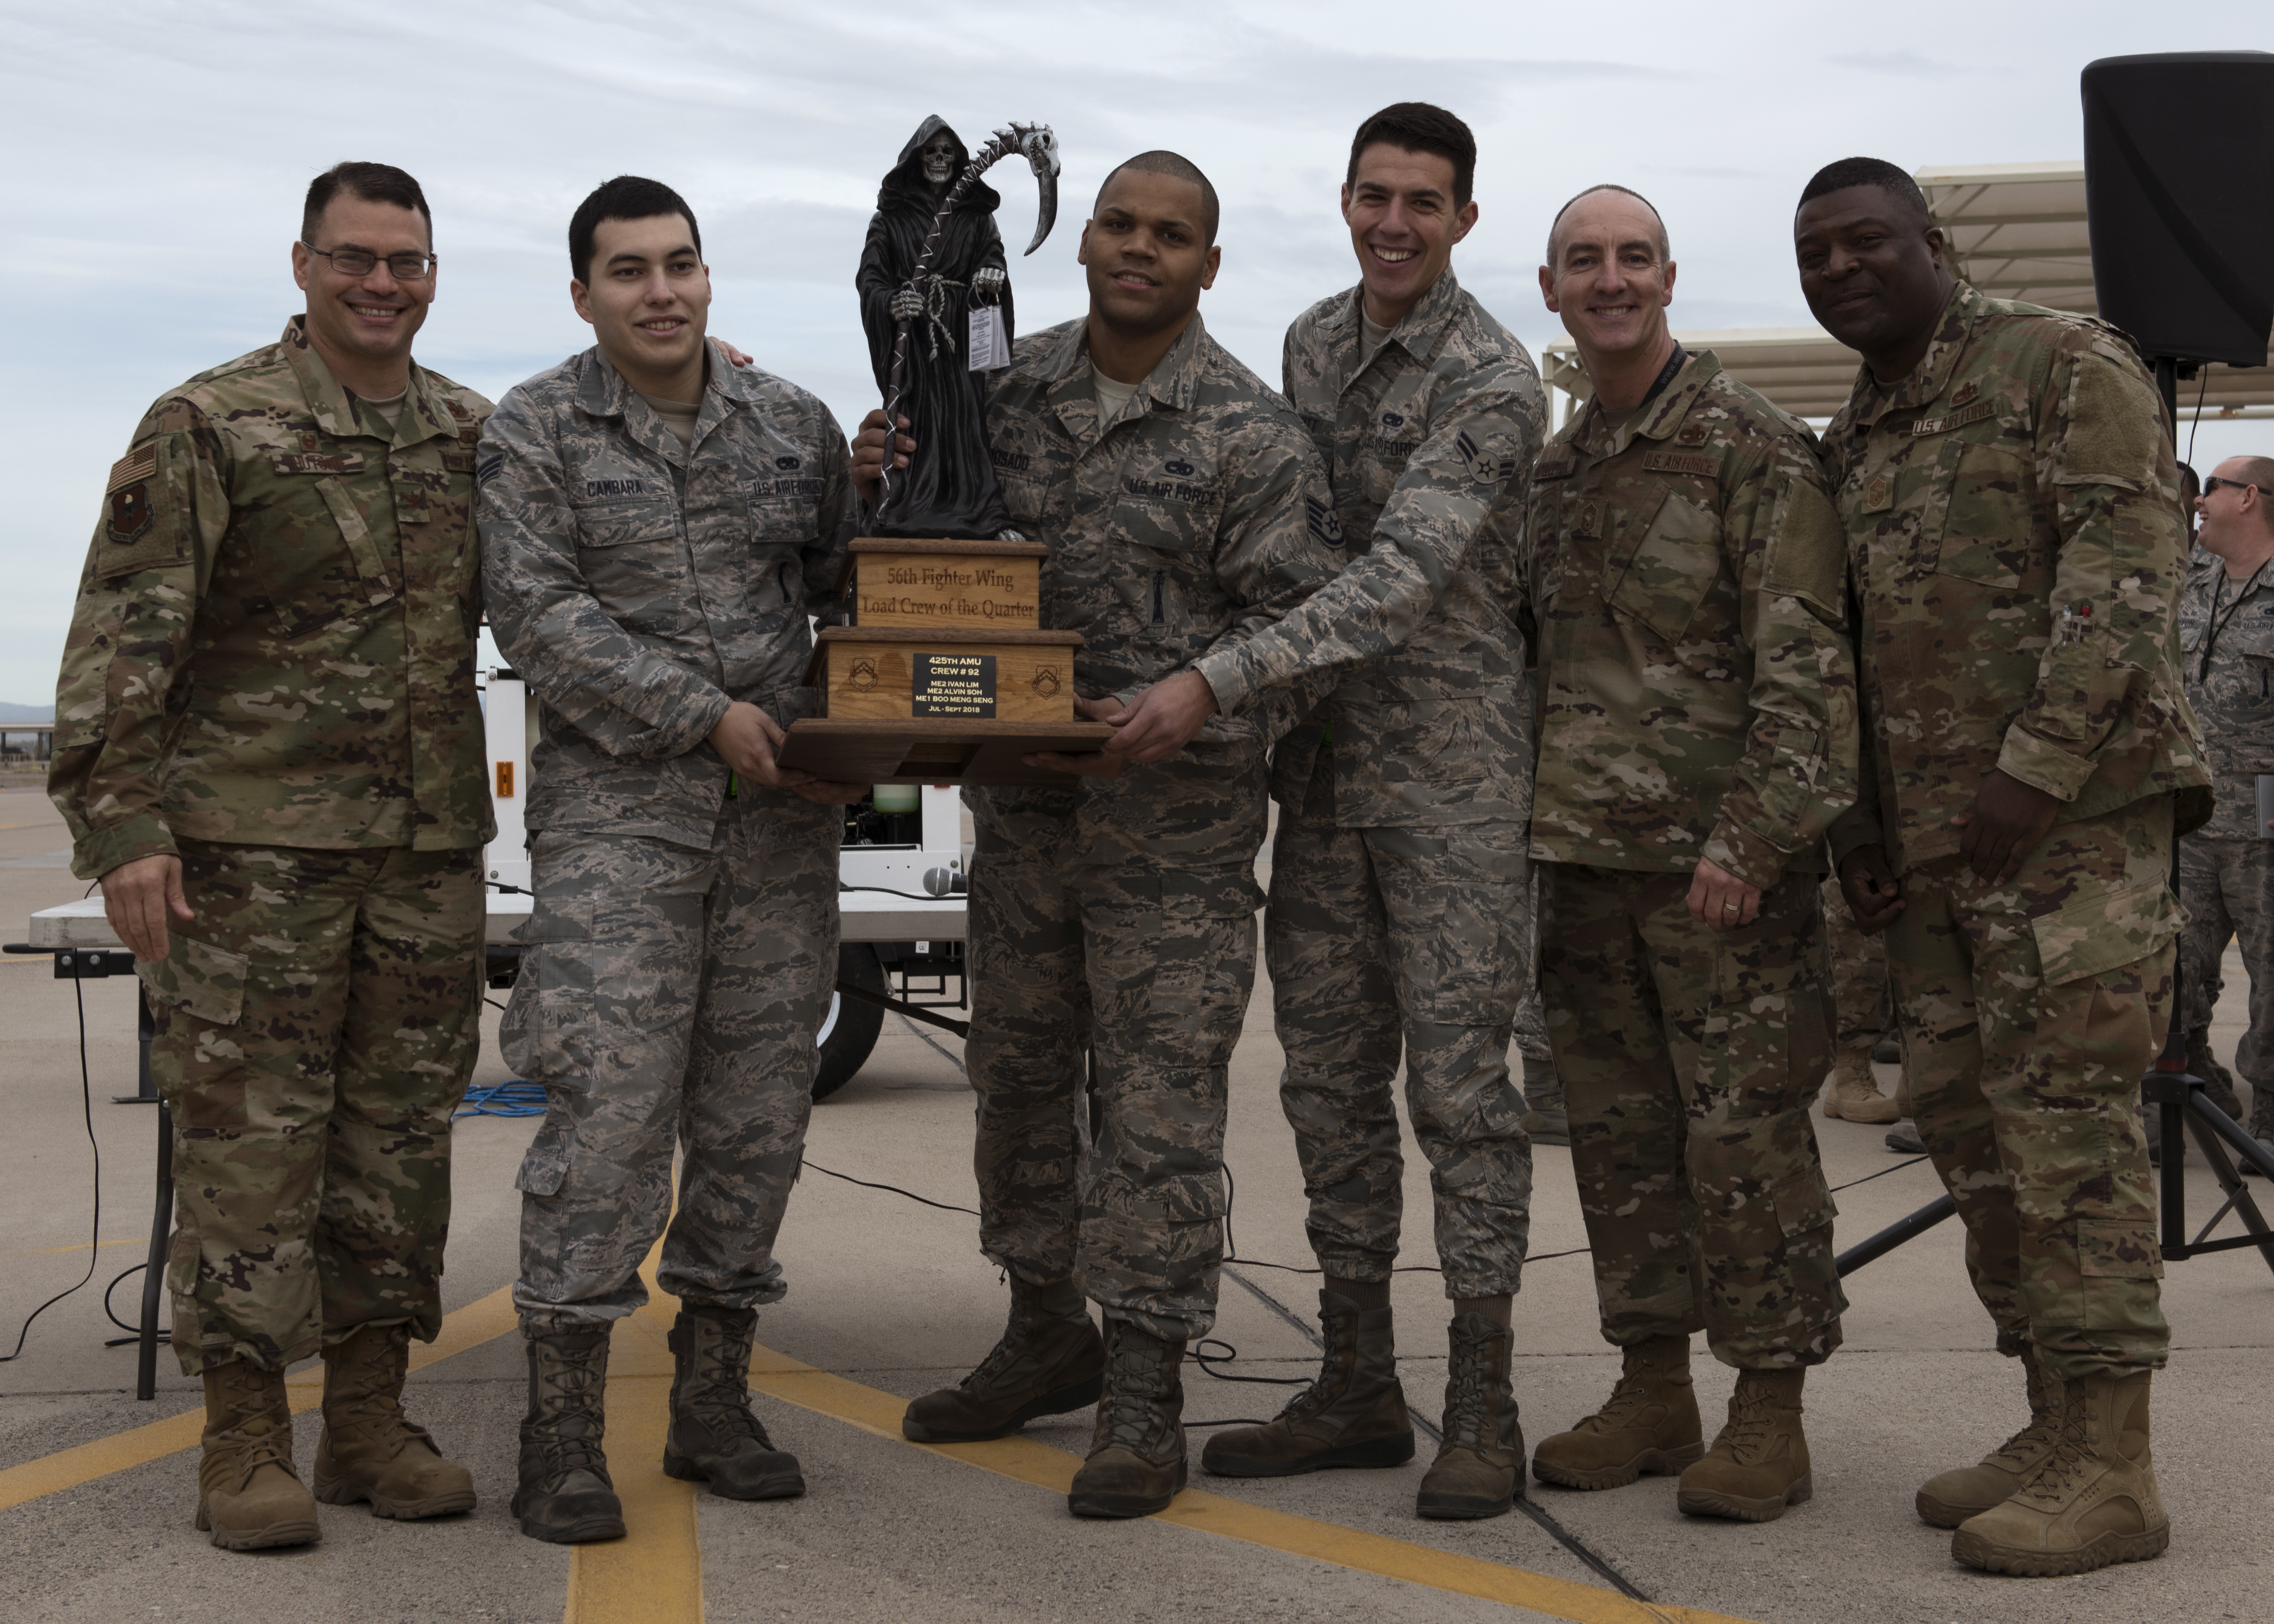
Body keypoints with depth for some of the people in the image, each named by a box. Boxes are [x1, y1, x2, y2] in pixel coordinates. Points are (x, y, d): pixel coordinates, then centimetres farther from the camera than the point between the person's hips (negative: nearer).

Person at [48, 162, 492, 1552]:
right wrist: (122, 824, -16)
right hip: (253, 846, -5)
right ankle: (245, 1443, 6)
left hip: (430, 849, 5)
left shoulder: (479, 437, 12)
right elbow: (123, 638, -7)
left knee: (401, 1134, 8)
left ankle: (370, 1422, 18)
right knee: (250, 1138, -2)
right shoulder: (210, 426, -4)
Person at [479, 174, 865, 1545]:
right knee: (610, 1110, -10)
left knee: (757, 1114, 7)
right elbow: (540, 616, -9)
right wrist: (708, 717, -15)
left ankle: (714, 1405, 19)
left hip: (783, 818, 4)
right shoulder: (536, 431, 0)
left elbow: (855, 595, 15)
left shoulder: (793, 426, 10)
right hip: (616, 813, -4)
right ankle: (563, 1431, -2)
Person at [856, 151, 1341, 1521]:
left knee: (1159, 1099, -4)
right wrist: (884, 481, -4)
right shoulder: (1011, 390, 8)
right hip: (1019, 795, 6)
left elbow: (1298, 621, -10)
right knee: (1018, 1071, 15)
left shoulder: (1251, 433, -7)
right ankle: (1049, 1332, 31)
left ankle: (1145, 1395, 3)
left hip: (1175, 814, -6)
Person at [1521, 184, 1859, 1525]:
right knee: (1622, 1135, 10)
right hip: (1584, 859, 7)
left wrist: (1752, 835, -20)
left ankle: (1771, 1418, 4)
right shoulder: (1560, 468, 16)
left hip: (1722, 862, -7)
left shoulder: (1757, 448, -7)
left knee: (1746, 1133, -4)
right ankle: (1654, 1391, 20)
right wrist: (1534, 833, 17)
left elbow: (1807, 663, -13)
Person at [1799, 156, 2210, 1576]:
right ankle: (2054, 1429, 17)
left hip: (2075, 812, -8)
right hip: (1929, 844, 8)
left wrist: (2034, 770, -20)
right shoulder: (1849, 445, 20)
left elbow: (2128, 569, -13)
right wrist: (1856, 819, 12)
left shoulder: (2063, 367, -4)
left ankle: (2112, 1469, -6)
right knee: (1975, 1129, 8)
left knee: (2068, 1118, -10)